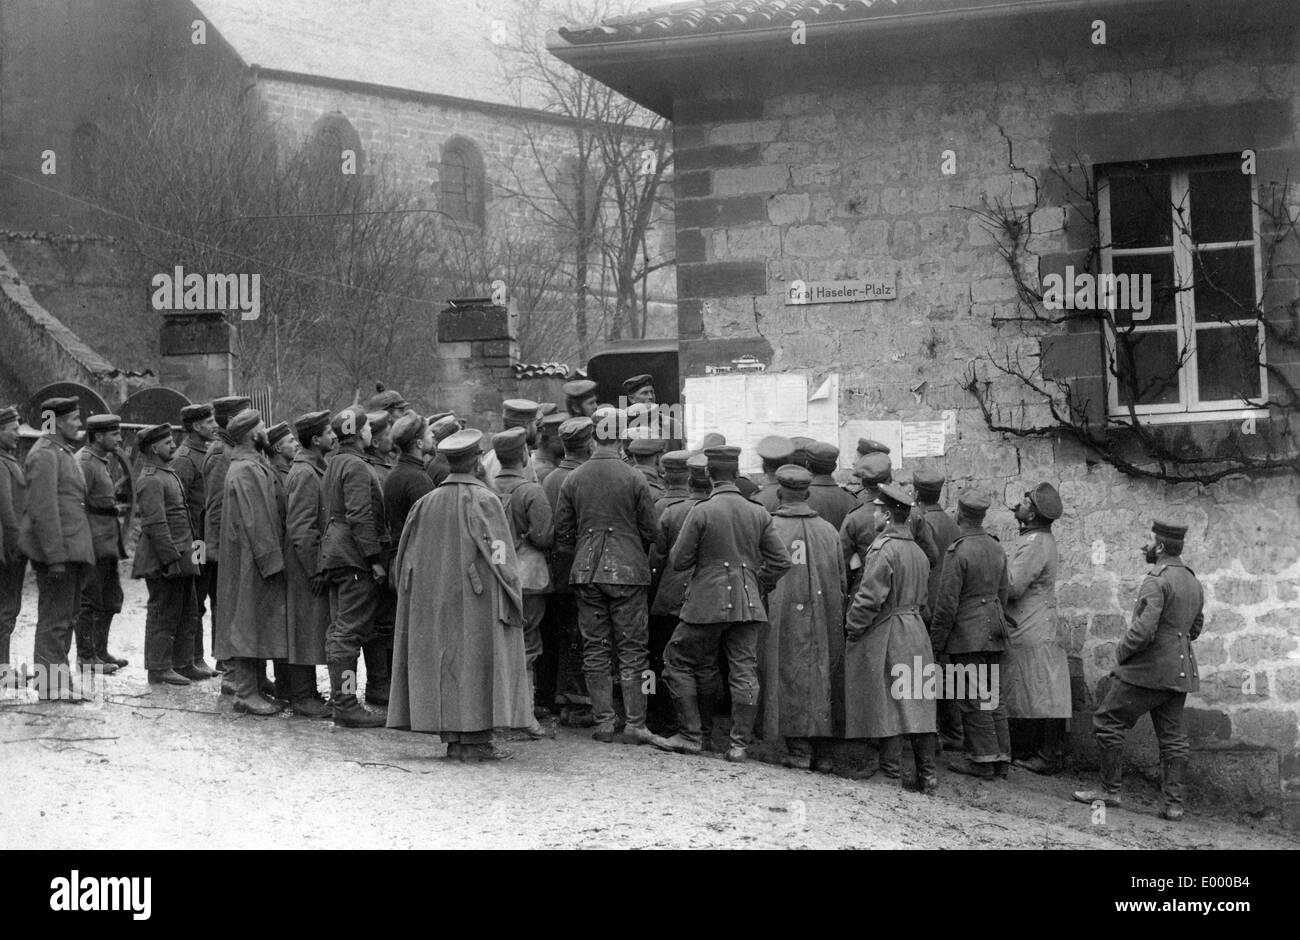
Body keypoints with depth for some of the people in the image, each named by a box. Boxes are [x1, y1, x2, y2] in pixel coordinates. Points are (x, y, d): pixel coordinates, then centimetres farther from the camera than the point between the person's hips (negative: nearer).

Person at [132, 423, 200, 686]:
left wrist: (187, 551, 20)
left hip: (180, 559, 10)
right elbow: (155, 524, -21)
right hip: (163, 562, -10)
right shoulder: (151, 480, -16)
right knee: (163, 614, -3)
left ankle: (183, 665, 22)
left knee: (187, 614, 14)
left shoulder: (167, 474, 17)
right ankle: (159, 669, 2)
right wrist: (171, 558, -23)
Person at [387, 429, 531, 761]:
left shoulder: (427, 503, 5)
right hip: (475, 599, -5)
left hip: (434, 602, 5)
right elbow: (498, 556, -13)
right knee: (476, 663, 0)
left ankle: (454, 739, 8)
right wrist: (509, 601, -7)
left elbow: (407, 559, 8)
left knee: (445, 662, 8)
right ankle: (476, 739, -3)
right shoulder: (483, 500, -10)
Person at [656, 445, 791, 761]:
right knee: (744, 672, 6)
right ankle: (739, 743, 4)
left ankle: (689, 736, 10)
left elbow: (678, 561, -7)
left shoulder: (702, 512, -10)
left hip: (708, 604, -4)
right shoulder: (758, 513, 2)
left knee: (679, 663, 11)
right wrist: (757, 587, 15)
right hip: (748, 605, 4)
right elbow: (781, 561, 3)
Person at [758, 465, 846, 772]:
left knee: (788, 680, 2)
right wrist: (834, 615, 18)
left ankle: (799, 749, -2)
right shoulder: (829, 531, 4)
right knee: (822, 679, 10)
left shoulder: (767, 527, -7)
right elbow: (842, 582, 8)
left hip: (782, 619, -3)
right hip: (824, 624, 3)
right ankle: (824, 751, 10)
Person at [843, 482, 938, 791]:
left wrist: (852, 627, -8)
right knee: (918, 702, 8)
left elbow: (870, 597, -19)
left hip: (884, 634, -8)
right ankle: (926, 774, 10)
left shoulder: (883, 549, -16)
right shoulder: (918, 551, 11)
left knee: (888, 704, -2)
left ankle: (891, 770, 1)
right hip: (916, 633, 8)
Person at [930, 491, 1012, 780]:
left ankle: (983, 760, -2)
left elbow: (947, 602, -15)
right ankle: (1001, 757, 13)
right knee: (995, 696, 11)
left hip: (968, 634, -7)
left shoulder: (958, 551, -15)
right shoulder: (997, 549, 8)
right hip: (995, 634, 7)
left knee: (973, 699, -2)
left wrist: (936, 640, -7)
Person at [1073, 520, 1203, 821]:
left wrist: (1122, 653, -9)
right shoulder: (1193, 582, 13)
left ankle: (1111, 790, 3)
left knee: (1107, 722, 1)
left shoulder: (1157, 581, -16)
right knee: (1172, 736, 9)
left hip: (1148, 669, -9)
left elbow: (1143, 629, -24)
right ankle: (1174, 802, 6)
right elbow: (1195, 628, 23)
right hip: (1181, 671, 9)